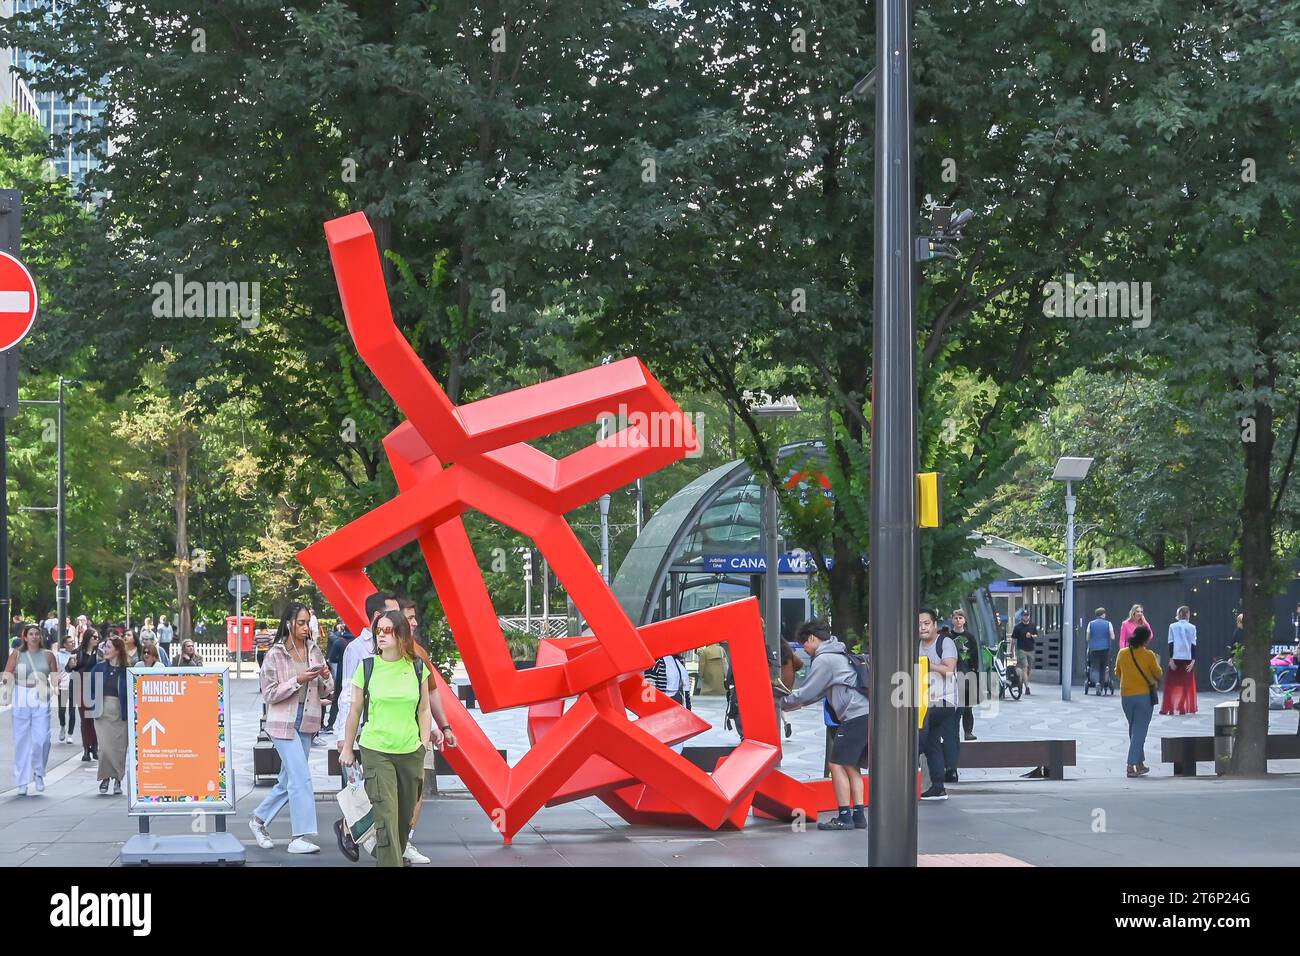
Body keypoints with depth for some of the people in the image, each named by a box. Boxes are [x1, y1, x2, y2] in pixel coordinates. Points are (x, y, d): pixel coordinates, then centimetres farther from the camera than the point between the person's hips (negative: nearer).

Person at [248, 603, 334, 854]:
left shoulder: (314, 652, 8)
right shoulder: (275, 654, -6)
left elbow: (325, 692, 13)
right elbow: (269, 694, -8)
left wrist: (326, 678, -9)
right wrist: (298, 681, -18)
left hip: (306, 723, 6)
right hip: (283, 723, -6)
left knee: (290, 780, 13)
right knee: (301, 777, -13)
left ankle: (259, 819, 31)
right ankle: (300, 837, -11)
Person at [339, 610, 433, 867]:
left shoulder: (417, 668, 2)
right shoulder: (367, 667, -3)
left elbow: (424, 711, 9)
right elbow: (355, 710, 6)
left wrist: (424, 749, 5)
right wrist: (347, 747, 11)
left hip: (410, 752, 3)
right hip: (375, 751, -3)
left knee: (405, 816, 12)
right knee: (386, 816, -11)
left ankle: (394, 857, 33)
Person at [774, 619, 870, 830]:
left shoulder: (824, 660, -7)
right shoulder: (839, 654, 24)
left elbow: (806, 694, -5)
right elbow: (819, 692, 27)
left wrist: (782, 702, 10)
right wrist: (791, 697, 21)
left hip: (855, 716, -9)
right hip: (867, 712, 9)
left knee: (838, 764, -5)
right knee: (851, 766, 13)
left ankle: (844, 817, -6)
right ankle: (858, 815, 10)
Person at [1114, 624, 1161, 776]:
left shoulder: (1122, 653, -1)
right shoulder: (1148, 655, -12)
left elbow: (1117, 673, 11)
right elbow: (1158, 674, -1)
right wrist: (1157, 663, 18)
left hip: (1126, 696, 4)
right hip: (1144, 695, -4)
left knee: (1134, 729, 18)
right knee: (1139, 731, -1)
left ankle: (1140, 763, 23)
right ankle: (1131, 765, -9)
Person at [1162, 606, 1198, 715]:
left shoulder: (1172, 627, 1)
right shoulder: (1192, 628, 1)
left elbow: (1171, 644, -2)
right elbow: (1193, 645, -2)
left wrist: (1171, 659, -2)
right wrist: (1193, 660, -3)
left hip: (1176, 658, 0)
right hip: (1188, 658, 0)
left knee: (1171, 683, 6)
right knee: (1186, 684, 8)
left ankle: (1168, 708, 4)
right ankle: (1183, 708, 6)